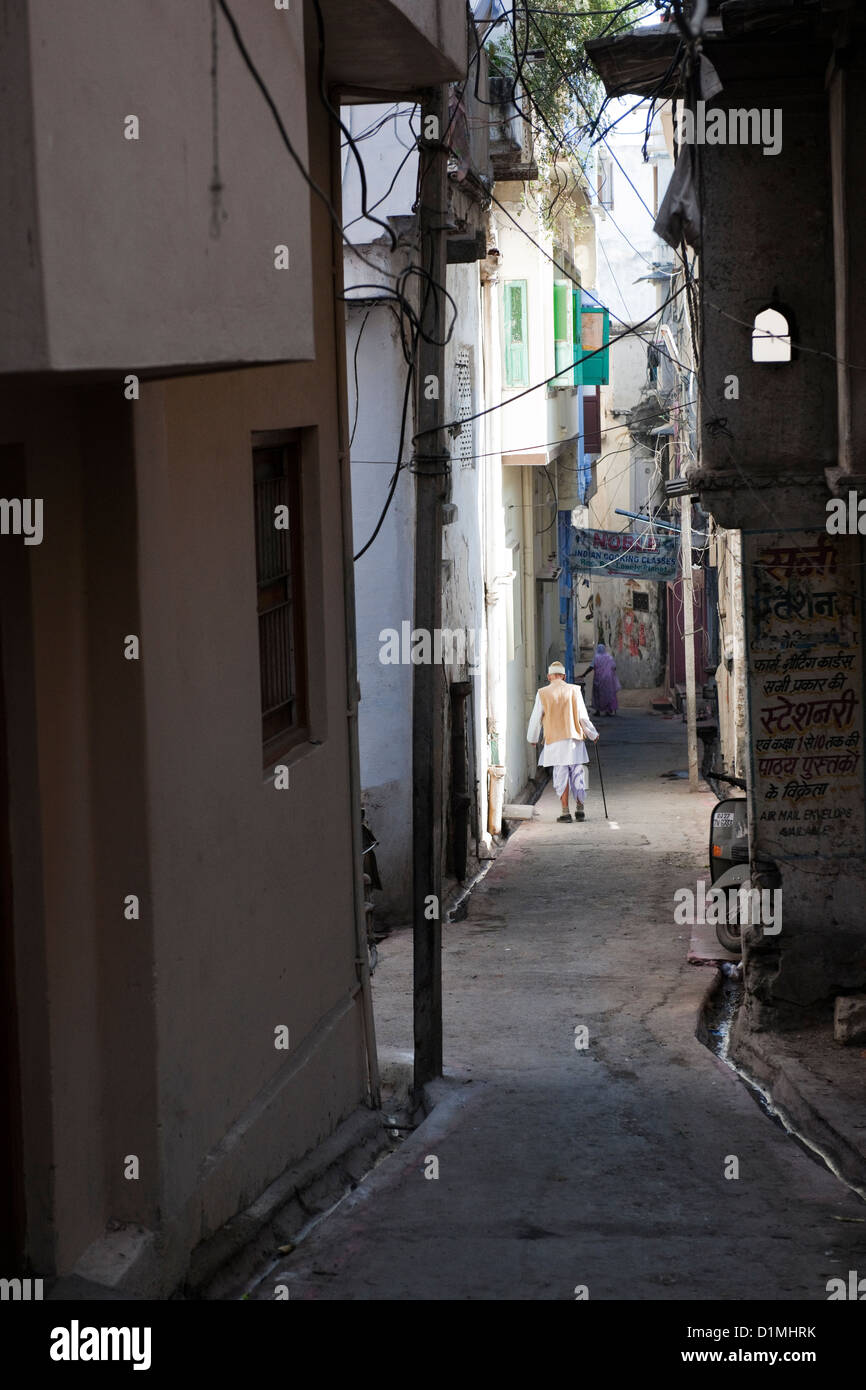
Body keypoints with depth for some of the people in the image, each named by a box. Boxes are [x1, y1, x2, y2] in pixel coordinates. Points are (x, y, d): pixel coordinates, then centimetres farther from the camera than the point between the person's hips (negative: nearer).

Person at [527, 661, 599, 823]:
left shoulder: (543, 694, 0)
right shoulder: (574, 690, 2)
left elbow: (536, 719, 6)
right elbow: (583, 717, 2)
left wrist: (532, 738, 21)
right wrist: (593, 734, 17)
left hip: (555, 740, -1)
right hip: (575, 739, 1)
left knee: (561, 776, 1)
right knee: (578, 775, 8)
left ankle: (565, 811, -4)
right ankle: (580, 809, 10)